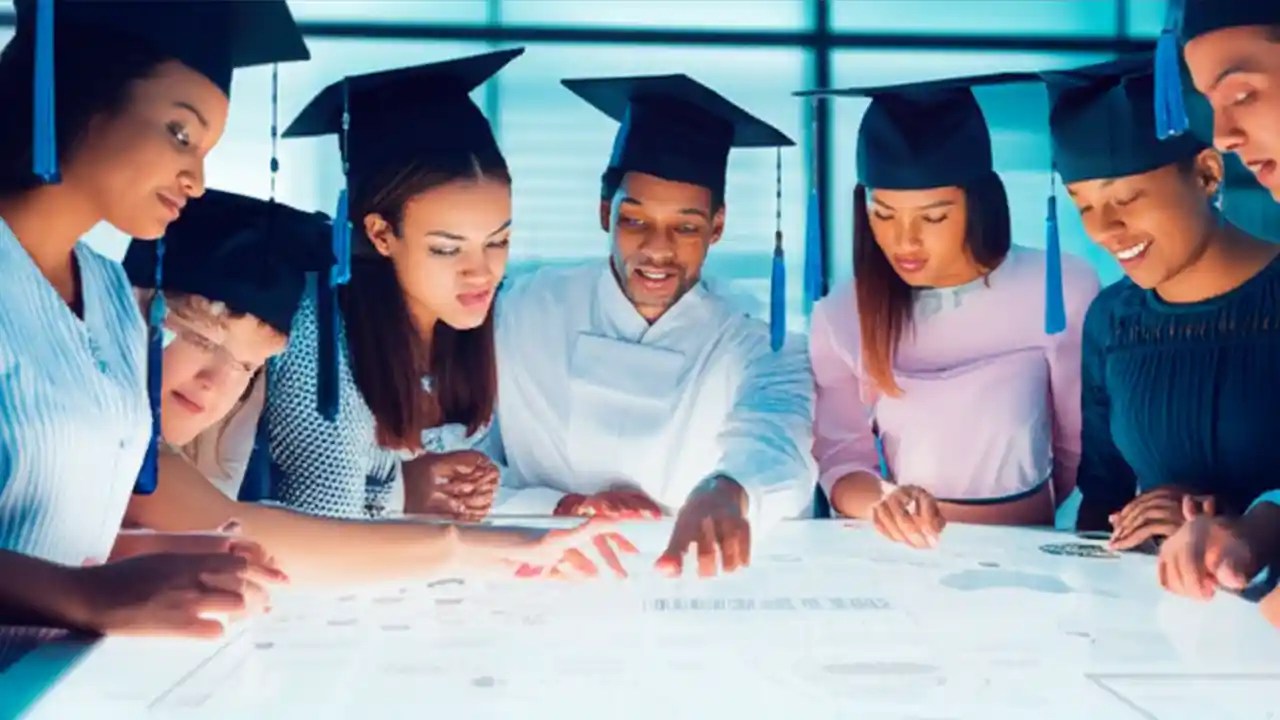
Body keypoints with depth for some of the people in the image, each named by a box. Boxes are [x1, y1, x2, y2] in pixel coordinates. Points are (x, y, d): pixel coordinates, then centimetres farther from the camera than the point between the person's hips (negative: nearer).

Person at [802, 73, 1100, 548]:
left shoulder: (1062, 292, -9)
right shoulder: (840, 316, -2)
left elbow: (1082, 449, 2)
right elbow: (840, 459, -1)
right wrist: (881, 500, -18)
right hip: (899, 551, 0)